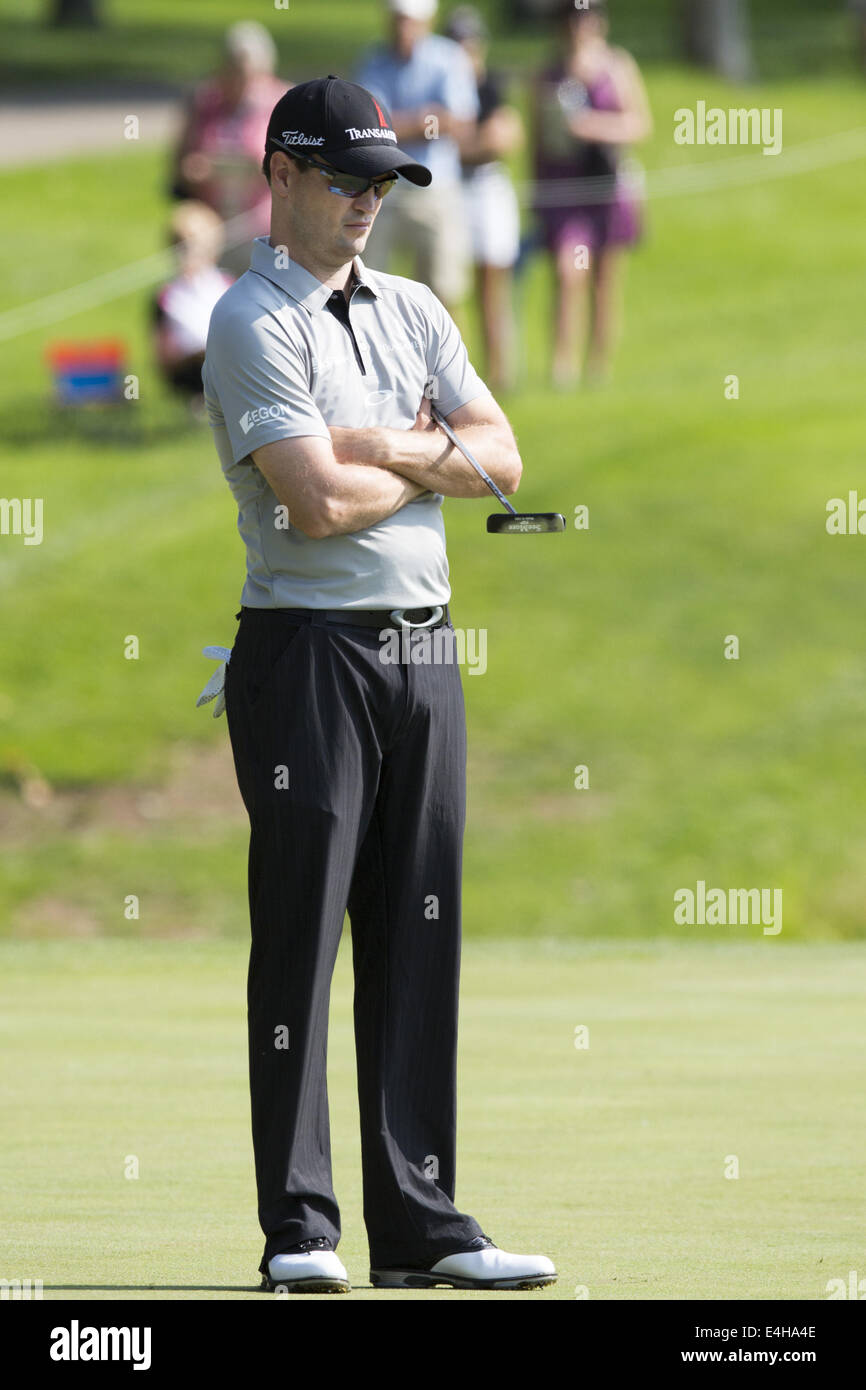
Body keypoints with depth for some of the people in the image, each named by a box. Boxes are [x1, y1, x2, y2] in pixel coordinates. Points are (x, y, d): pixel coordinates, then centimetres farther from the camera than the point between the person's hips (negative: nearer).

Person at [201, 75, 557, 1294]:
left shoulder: (411, 312, 16)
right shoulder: (252, 322, -7)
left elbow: (501, 458, 7)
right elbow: (316, 502, -17)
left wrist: (393, 447, -9)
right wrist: (433, 465, -1)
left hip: (424, 646, 7)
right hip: (309, 647, -7)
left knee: (418, 940, 6)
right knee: (301, 935, -5)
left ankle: (420, 1224, 8)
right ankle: (298, 1229, -2)